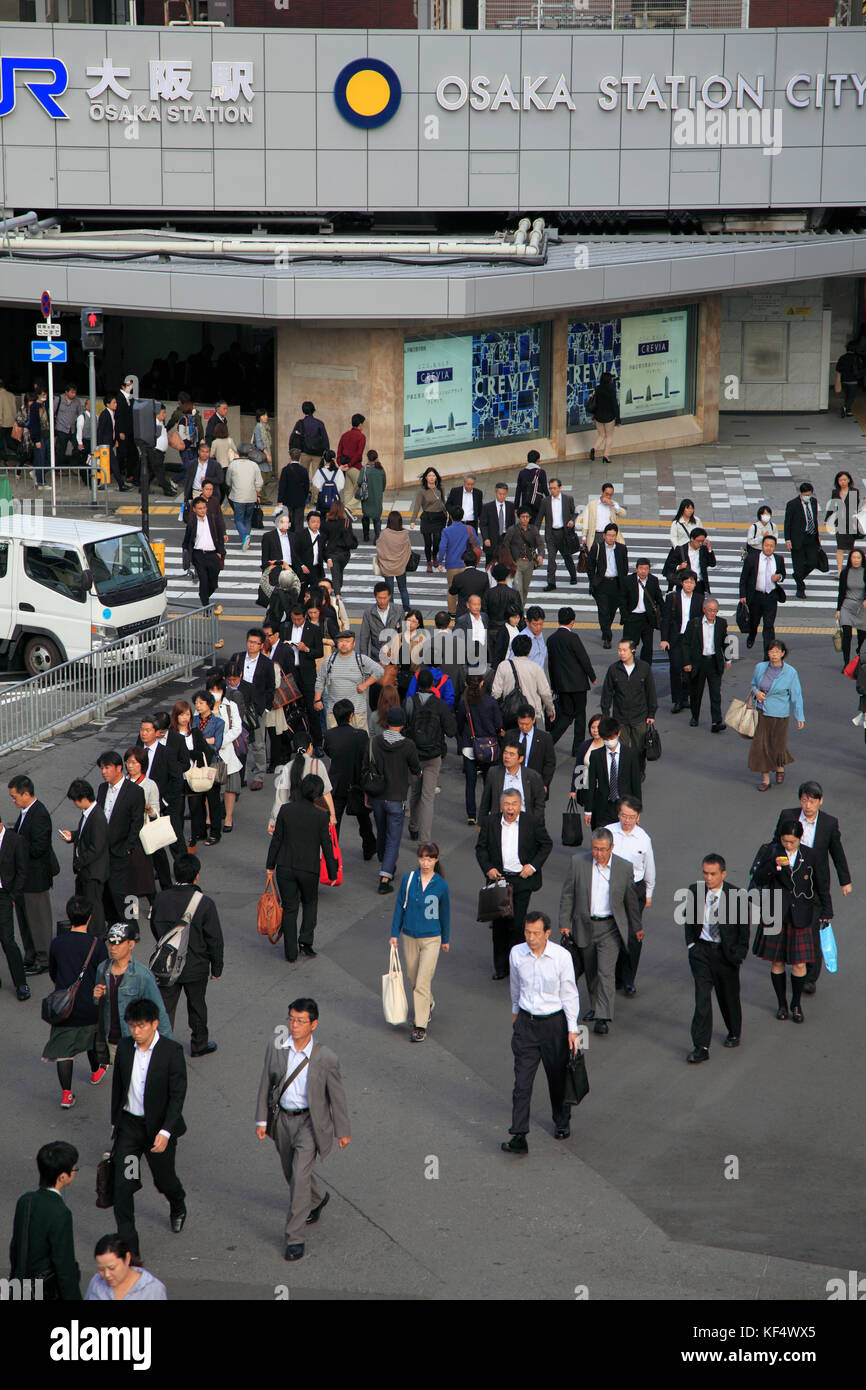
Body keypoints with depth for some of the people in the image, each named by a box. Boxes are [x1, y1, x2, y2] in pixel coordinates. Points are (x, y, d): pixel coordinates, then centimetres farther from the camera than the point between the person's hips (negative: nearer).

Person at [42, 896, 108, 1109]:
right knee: (92, 1036, 27)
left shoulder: (57, 944, -6)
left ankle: (66, 1093, -5)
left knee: (63, 1048, 4)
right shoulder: (96, 944, -13)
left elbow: (53, 976, 9)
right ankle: (96, 1071, 50)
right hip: (90, 1007, 0)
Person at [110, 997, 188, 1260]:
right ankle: (128, 1247, -1)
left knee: (164, 1179, 16)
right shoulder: (124, 1047, -3)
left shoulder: (172, 1051, -16)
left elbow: (178, 1095, -16)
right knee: (122, 1184, -7)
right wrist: (115, 1122, 16)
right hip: (128, 1125, 3)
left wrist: (165, 1132, -23)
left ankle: (178, 1208, 52)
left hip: (159, 1127, -3)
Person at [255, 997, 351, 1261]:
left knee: (299, 1176, -15)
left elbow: (337, 1096, -6)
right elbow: (266, 1082, 1)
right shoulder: (276, 1044, -10)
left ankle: (294, 1237, -5)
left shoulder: (325, 1058, -19)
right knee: (291, 1172, 21)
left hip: (310, 1121, -5)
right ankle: (317, 1200, 53)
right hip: (282, 1118, 5)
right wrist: (261, 1119, 3)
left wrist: (342, 1131, 2)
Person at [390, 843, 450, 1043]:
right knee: (413, 979, 16)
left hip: (431, 939, -3)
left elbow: (445, 913, 6)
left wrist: (446, 939, 15)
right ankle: (428, 1004, 44)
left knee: (422, 983, -10)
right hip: (410, 937, 3)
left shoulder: (441, 885, -6)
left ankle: (420, 1025, -5)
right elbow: (399, 906, 4)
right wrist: (394, 933, 3)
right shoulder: (408, 879, -4)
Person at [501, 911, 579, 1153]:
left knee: (557, 1076, 14)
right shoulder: (516, 954, -6)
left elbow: (569, 994, -6)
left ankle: (562, 1121, 38)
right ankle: (519, 1137, -7)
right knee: (522, 1081, -5)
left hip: (554, 1022, -1)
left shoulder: (561, 956, -14)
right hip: (526, 1023, 1)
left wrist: (572, 1029, -6)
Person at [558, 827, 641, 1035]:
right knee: (591, 971, 15)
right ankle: (596, 1006, 35)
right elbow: (567, 895, 1)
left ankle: (603, 1018, -12)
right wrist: (564, 923, -2)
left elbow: (630, 900, 6)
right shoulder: (578, 862, -6)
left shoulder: (624, 868, -6)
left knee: (606, 971, -12)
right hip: (584, 926, 2)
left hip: (610, 928, -2)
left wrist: (637, 927, 16)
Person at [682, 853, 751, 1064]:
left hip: (726, 952, -1)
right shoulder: (694, 891, -4)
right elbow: (689, 919, 11)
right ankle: (701, 1047, -10)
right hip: (701, 949, 1)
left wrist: (740, 951, -4)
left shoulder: (736, 896, -13)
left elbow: (744, 925, -3)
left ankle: (734, 1034, 41)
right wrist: (690, 942, 5)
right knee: (702, 996, -8)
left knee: (729, 995, 15)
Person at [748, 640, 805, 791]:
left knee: (777, 744, 7)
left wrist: (800, 717, -5)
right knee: (760, 745, -1)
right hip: (761, 712, 2)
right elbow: (753, 684, 16)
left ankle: (780, 767, 40)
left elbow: (796, 695, -4)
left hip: (779, 714, -2)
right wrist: (756, 692, -7)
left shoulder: (790, 672, -9)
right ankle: (765, 778, 11)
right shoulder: (760, 668, -2)